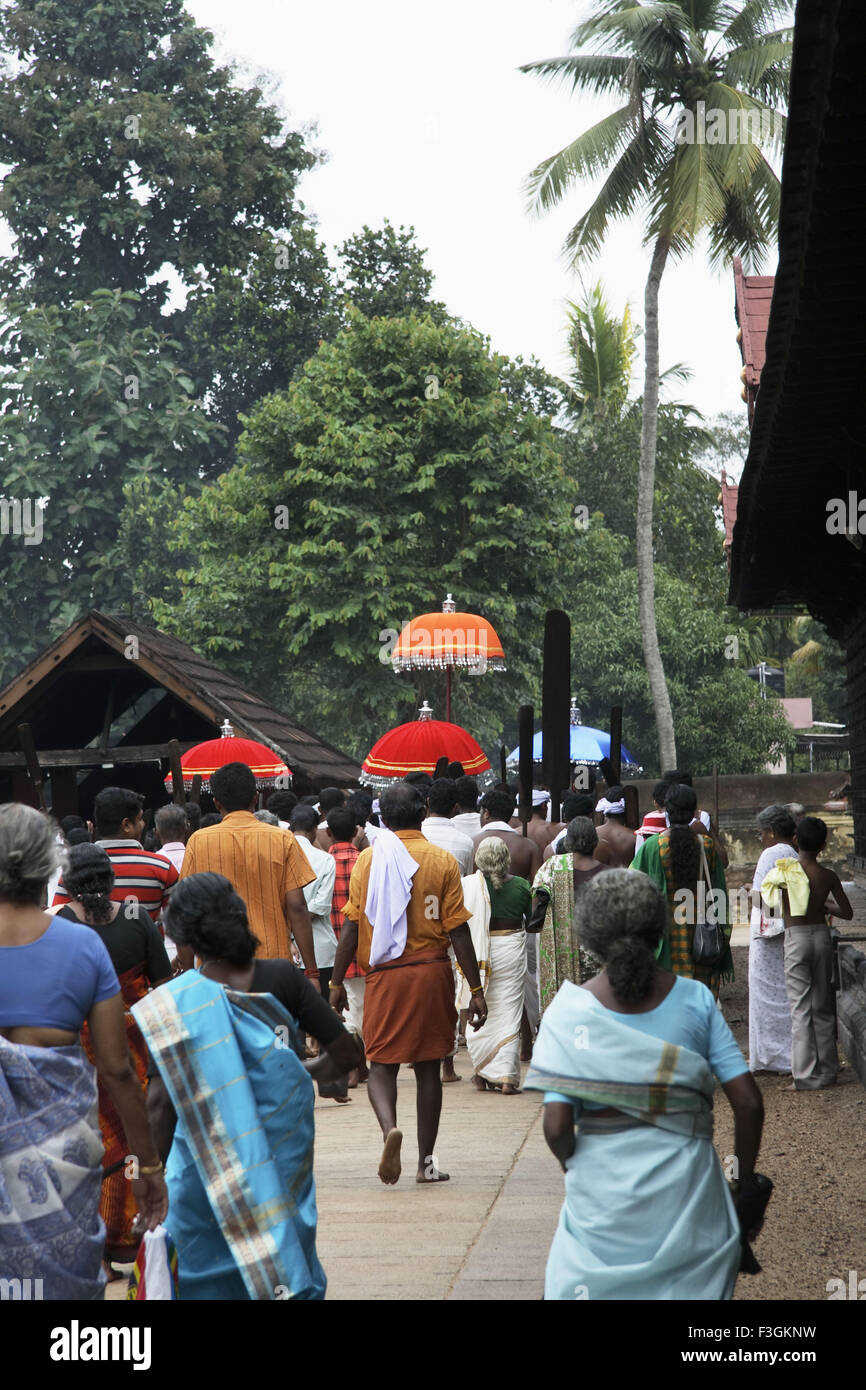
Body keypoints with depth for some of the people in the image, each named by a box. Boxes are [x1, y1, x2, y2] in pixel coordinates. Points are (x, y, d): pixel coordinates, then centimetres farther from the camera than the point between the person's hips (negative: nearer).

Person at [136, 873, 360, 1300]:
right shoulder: (282, 979, -7)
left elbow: (160, 1101, -14)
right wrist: (309, 1071, 16)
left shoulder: (171, 1004, -10)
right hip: (285, 1163, 1)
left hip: (206, 1165, -1)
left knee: (206, 1276, 13)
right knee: (292, 1264, 15)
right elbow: (345, 1053, -4)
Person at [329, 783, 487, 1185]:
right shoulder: (442, 861, -3)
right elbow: (457, 930, -5)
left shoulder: (368, 860, 0)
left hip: (383, 973, 0)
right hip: (431, 971, 0)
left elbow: (351, 927, -1)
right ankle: (426, 1162, 12)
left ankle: (389, 1128, -22)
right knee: (428, 1067, 9)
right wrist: (475, 990, -1)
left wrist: (336, 982, 7)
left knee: (382, 1063, 7)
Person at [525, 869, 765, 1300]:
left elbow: (557, 1127, -12)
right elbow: (748, 1103, -6)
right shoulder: (695, 999, -4)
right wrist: (745, 1185, 8)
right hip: (688, 1188, 1)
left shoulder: (568, 1011, -8)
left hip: (603, 1194, -1)